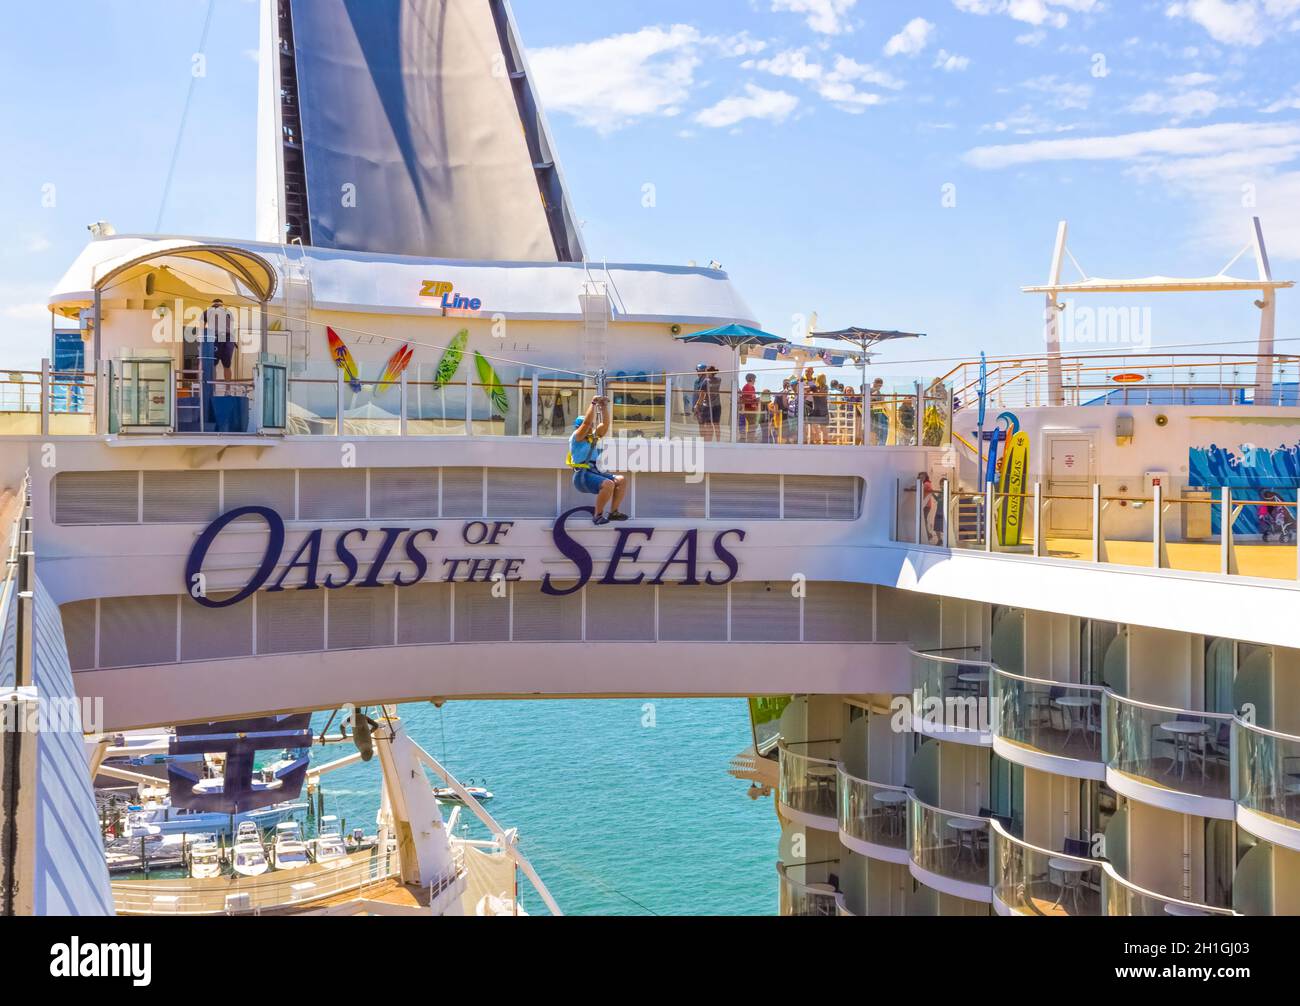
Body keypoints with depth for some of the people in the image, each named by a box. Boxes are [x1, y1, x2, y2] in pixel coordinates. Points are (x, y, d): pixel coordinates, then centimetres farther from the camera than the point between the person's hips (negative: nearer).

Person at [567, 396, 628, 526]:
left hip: (595, 473, 8)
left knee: (622, 480, -6)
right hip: (582, 476, -8)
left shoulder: (593, 437, 20)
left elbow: (605, 424, 15)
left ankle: (613, 512, -3)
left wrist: (604, 407, 7)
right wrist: (593, 404, -11)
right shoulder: (576, 438, -1)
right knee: (608, 484, -31)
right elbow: (587, 422, -13)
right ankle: (597, 516, -20)